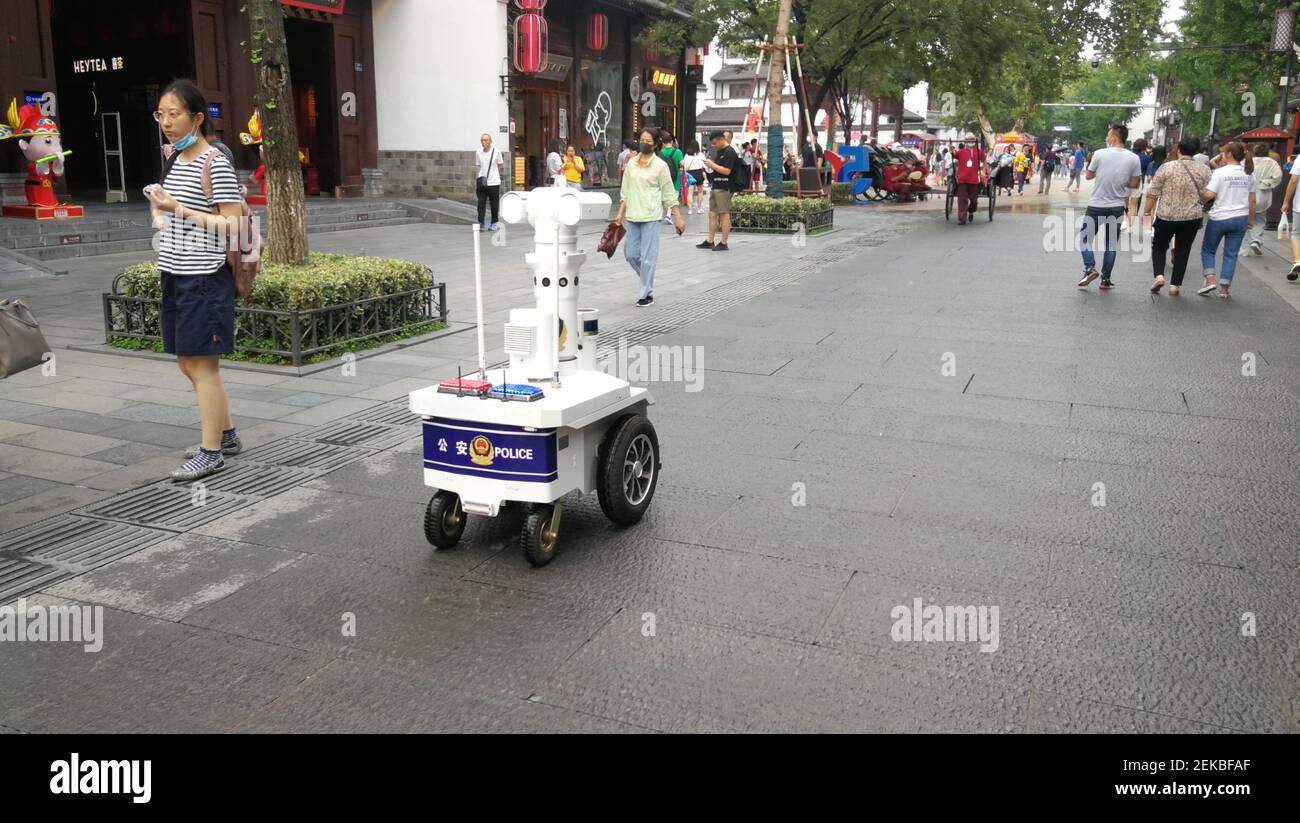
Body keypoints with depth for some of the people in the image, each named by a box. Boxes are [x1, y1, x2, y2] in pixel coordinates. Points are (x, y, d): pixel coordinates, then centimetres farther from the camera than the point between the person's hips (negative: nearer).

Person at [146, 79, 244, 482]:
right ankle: (226, 433, 29)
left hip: (205, 277, -9)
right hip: (176, 275, 9)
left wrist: (178, 209, -19)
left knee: (202, 365, -3)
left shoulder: (214, 163, -13)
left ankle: (211, 451, 7)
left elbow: (232, 226, -17)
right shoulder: (174, 157, 13)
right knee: (188, 363, 15)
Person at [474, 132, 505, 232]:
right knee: (481, 204, -5)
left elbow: (501, 166, 9)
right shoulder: (478, 153, 5)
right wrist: (476, 181, 9)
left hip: (494, 182, -1)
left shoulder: (496, 152, -2)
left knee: (494, 205, 7)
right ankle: (481, 223, -4)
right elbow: (477, 167, 12)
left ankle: (493, 223, 19)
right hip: (481, 182, 1)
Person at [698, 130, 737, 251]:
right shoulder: (719, 151, 18)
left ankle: (724, 243, -1)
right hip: (715, 187, 10)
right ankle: (709, 241, 17)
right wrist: (710, 165, 10)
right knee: (712, 214, 11)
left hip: (724, 188, -10)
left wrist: (712, 165, -13)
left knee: (724, 214, -5)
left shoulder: (730, 152, -12)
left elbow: (726, 171, -20)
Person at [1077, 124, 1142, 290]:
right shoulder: (1133, 158, -3)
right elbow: (1133, 183, 2)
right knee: (1111, 243, 11)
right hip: (1117, 207, 3)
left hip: (1096, 206, -2)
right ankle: (1105, 279, 12)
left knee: (1085, 237, 12)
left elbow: (1089, 176, 2)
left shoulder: (1100, 153, -10)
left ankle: (1090, 267, -8)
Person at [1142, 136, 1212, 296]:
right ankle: (1175, 285, 12)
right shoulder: (1204, 170, 0)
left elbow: (1152, 193, -6)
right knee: (1182, 251, 12)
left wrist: (1147, 212, 2)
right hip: (1192, 217, 2)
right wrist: (1202, 213, 18)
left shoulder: (1166, 167, -7)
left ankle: (1158, 275, -1)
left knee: (1159, 246, 17)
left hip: (1166, 216, -2)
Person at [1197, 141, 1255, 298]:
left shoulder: (1220, 172, -11)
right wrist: (1251, 219, 19)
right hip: (1240, 219, 4)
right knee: (1231, 254, 9)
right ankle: (1224, 288, 9)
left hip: (1219, 218, -4)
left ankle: (1210, 279, -3)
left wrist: (1200, 197, 3)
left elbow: (1208, 195, -19)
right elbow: (1252, 200, 9)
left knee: (1207, 250, 14)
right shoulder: (1248, 174, 5)